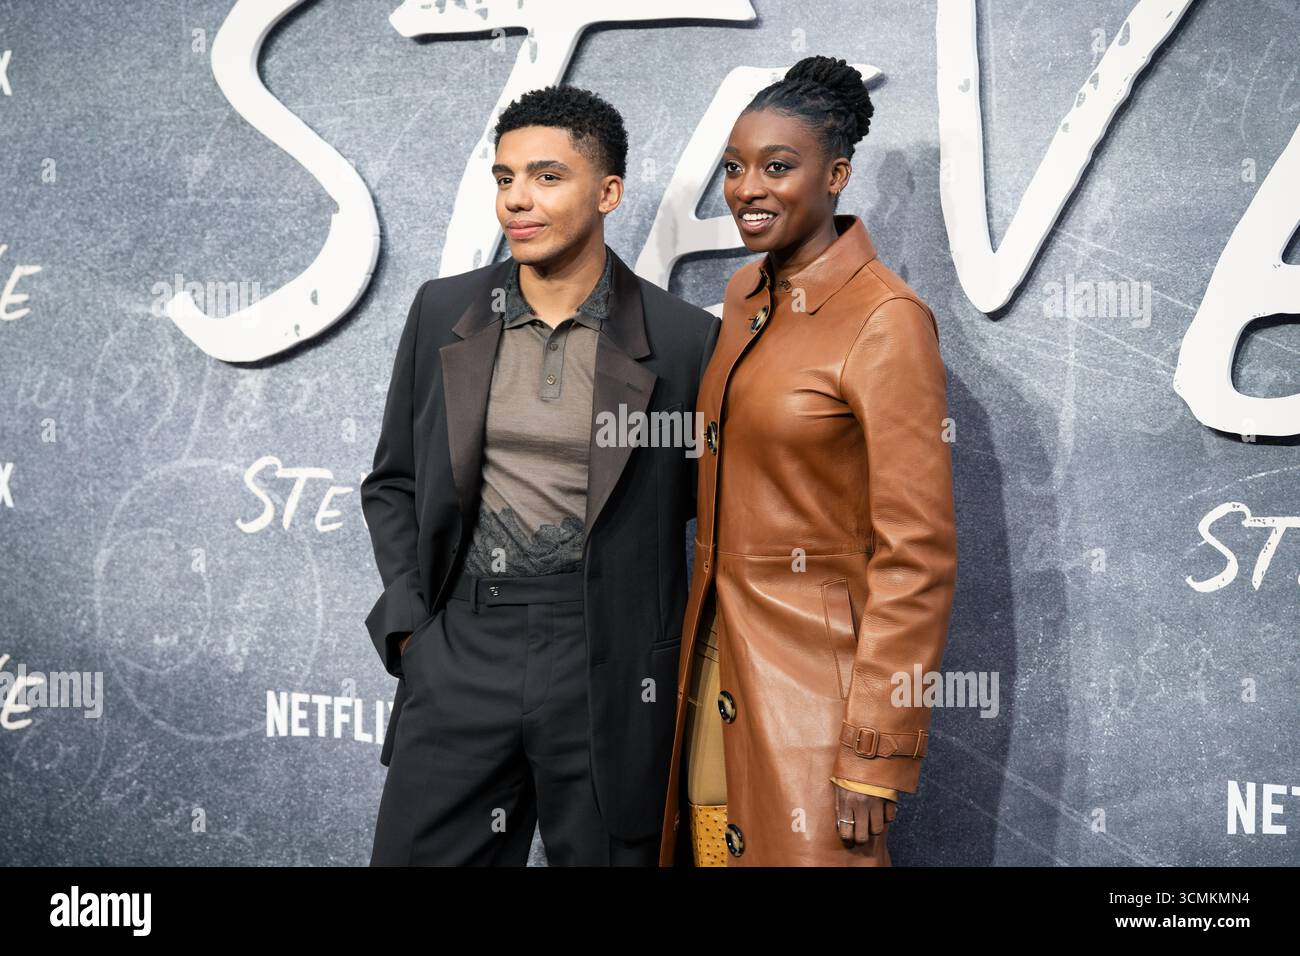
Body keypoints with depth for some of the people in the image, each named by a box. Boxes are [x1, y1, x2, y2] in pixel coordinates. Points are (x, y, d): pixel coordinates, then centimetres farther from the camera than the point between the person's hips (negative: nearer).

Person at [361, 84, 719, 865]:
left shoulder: (684, 341, -4)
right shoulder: (443, 313, 6)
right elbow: (393, 483, 14)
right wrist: (409, 619, 4)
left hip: (609, 670, -2)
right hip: (460, 654, 3)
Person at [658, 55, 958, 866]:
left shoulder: (886, 320, -16)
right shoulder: (745, 295, 8)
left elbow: (917, 555, -17)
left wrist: (876, 758, -18)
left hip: (816, 674, -7)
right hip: (718, 666, 7)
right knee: (714, 845, 15)